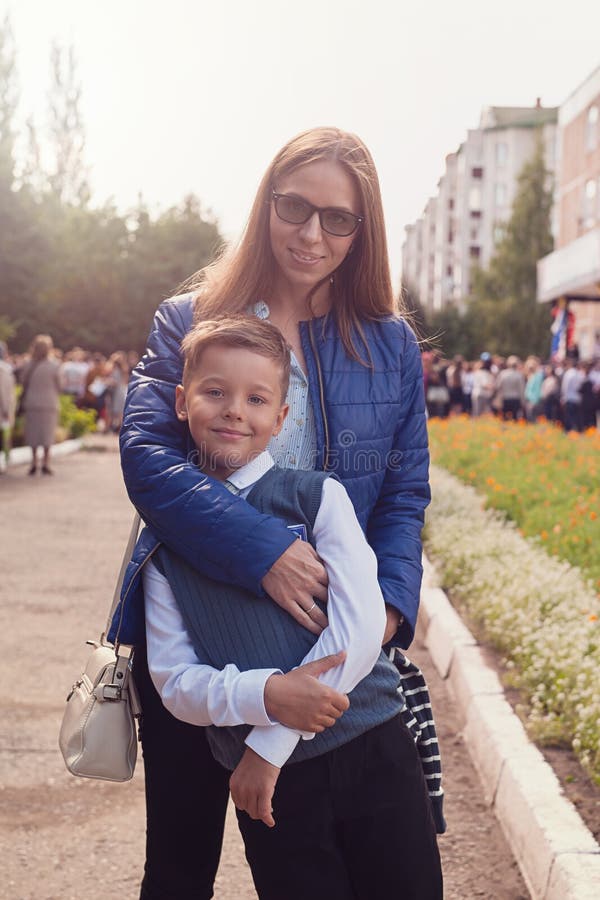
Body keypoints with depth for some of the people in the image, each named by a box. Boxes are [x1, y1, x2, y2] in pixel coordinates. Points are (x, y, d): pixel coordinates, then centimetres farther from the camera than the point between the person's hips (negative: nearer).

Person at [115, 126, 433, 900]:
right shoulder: (188, 321, -1)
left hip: (332, 643, 2)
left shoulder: (391, 345, 5)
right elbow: (146, 453, -16)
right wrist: (263, 552, -29)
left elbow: (405, 494, 3)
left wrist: (390, 601, -16)